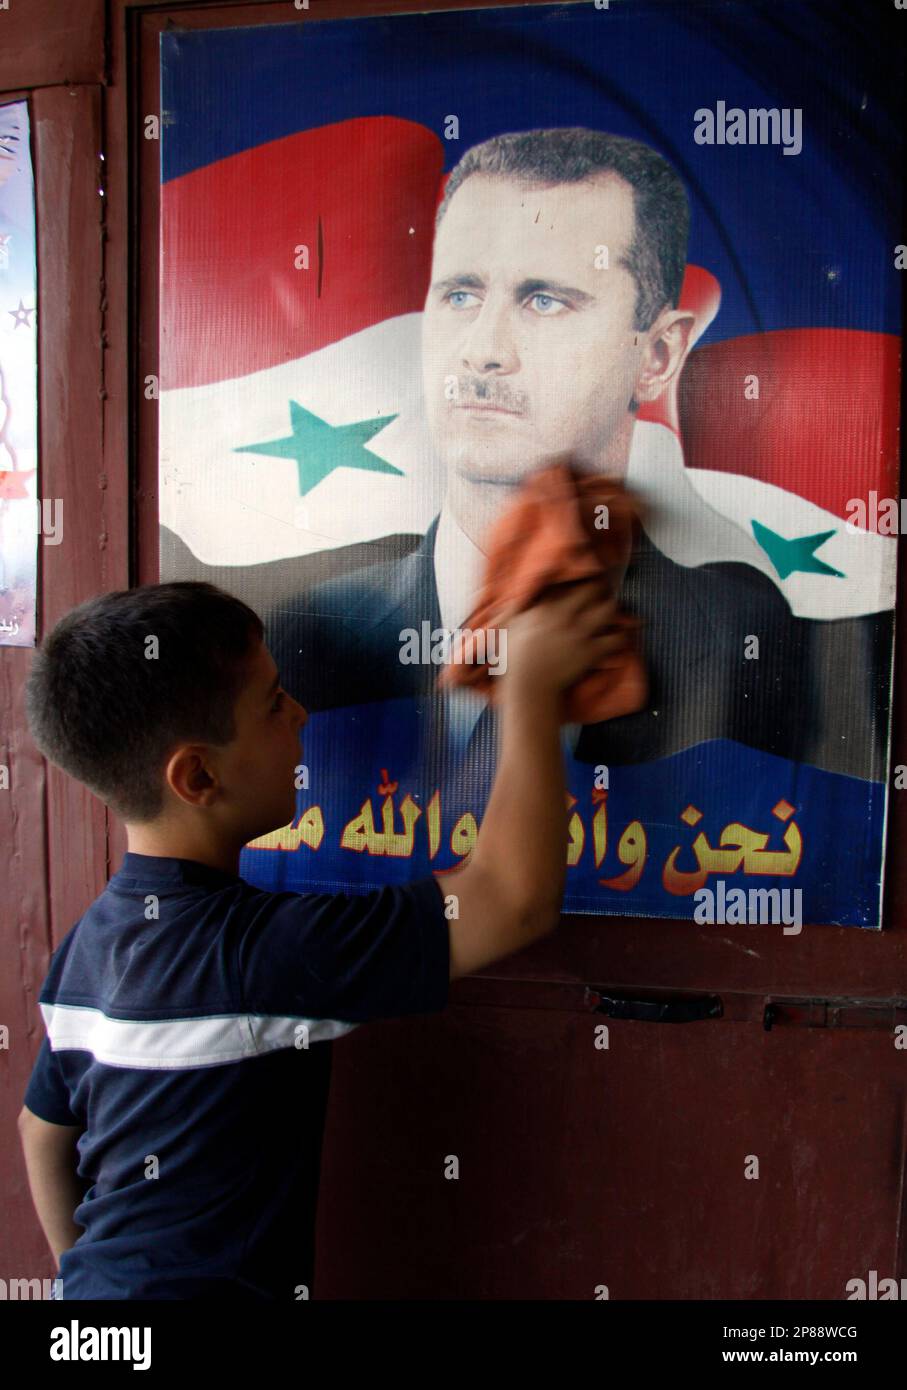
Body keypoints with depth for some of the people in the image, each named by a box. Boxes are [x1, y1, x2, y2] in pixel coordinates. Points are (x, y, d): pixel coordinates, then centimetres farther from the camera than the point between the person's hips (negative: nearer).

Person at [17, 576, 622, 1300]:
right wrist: (532, 684, -22)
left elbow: (44, 1129, 10)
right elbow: (515, 897, -31)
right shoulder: (258, 949, -28)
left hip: (101, 1280, 8)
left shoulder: (91, 937, -2)